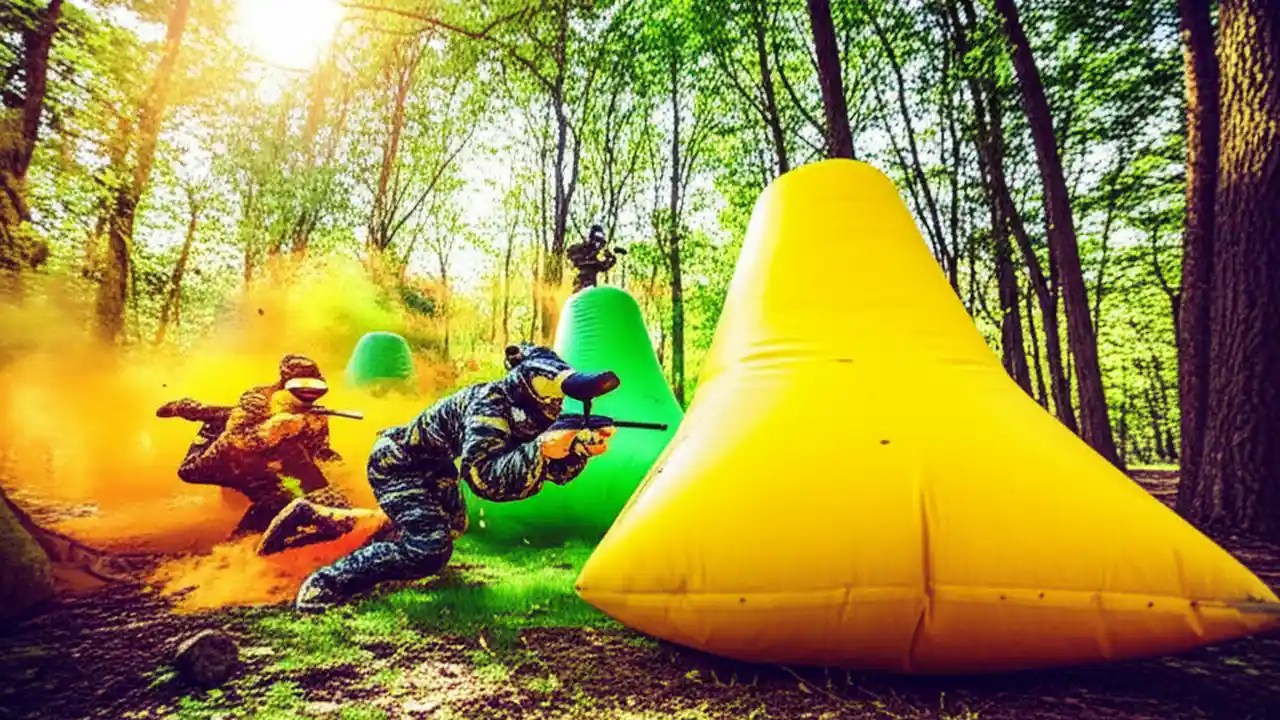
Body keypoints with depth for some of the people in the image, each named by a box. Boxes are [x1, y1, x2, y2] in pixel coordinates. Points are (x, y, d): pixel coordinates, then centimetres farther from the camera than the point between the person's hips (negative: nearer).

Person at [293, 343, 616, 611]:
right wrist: (541, 450, -55)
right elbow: (485, 476, -46)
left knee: (451, 528, 28)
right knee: (429, 550, -24)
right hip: (398, 465, -9)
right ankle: (323, 584, -12)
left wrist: (582, 447, -30)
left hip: (435, 468, 9)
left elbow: (558, 471, -11)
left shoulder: (532, 412, -10)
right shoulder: (489, 404, -34)